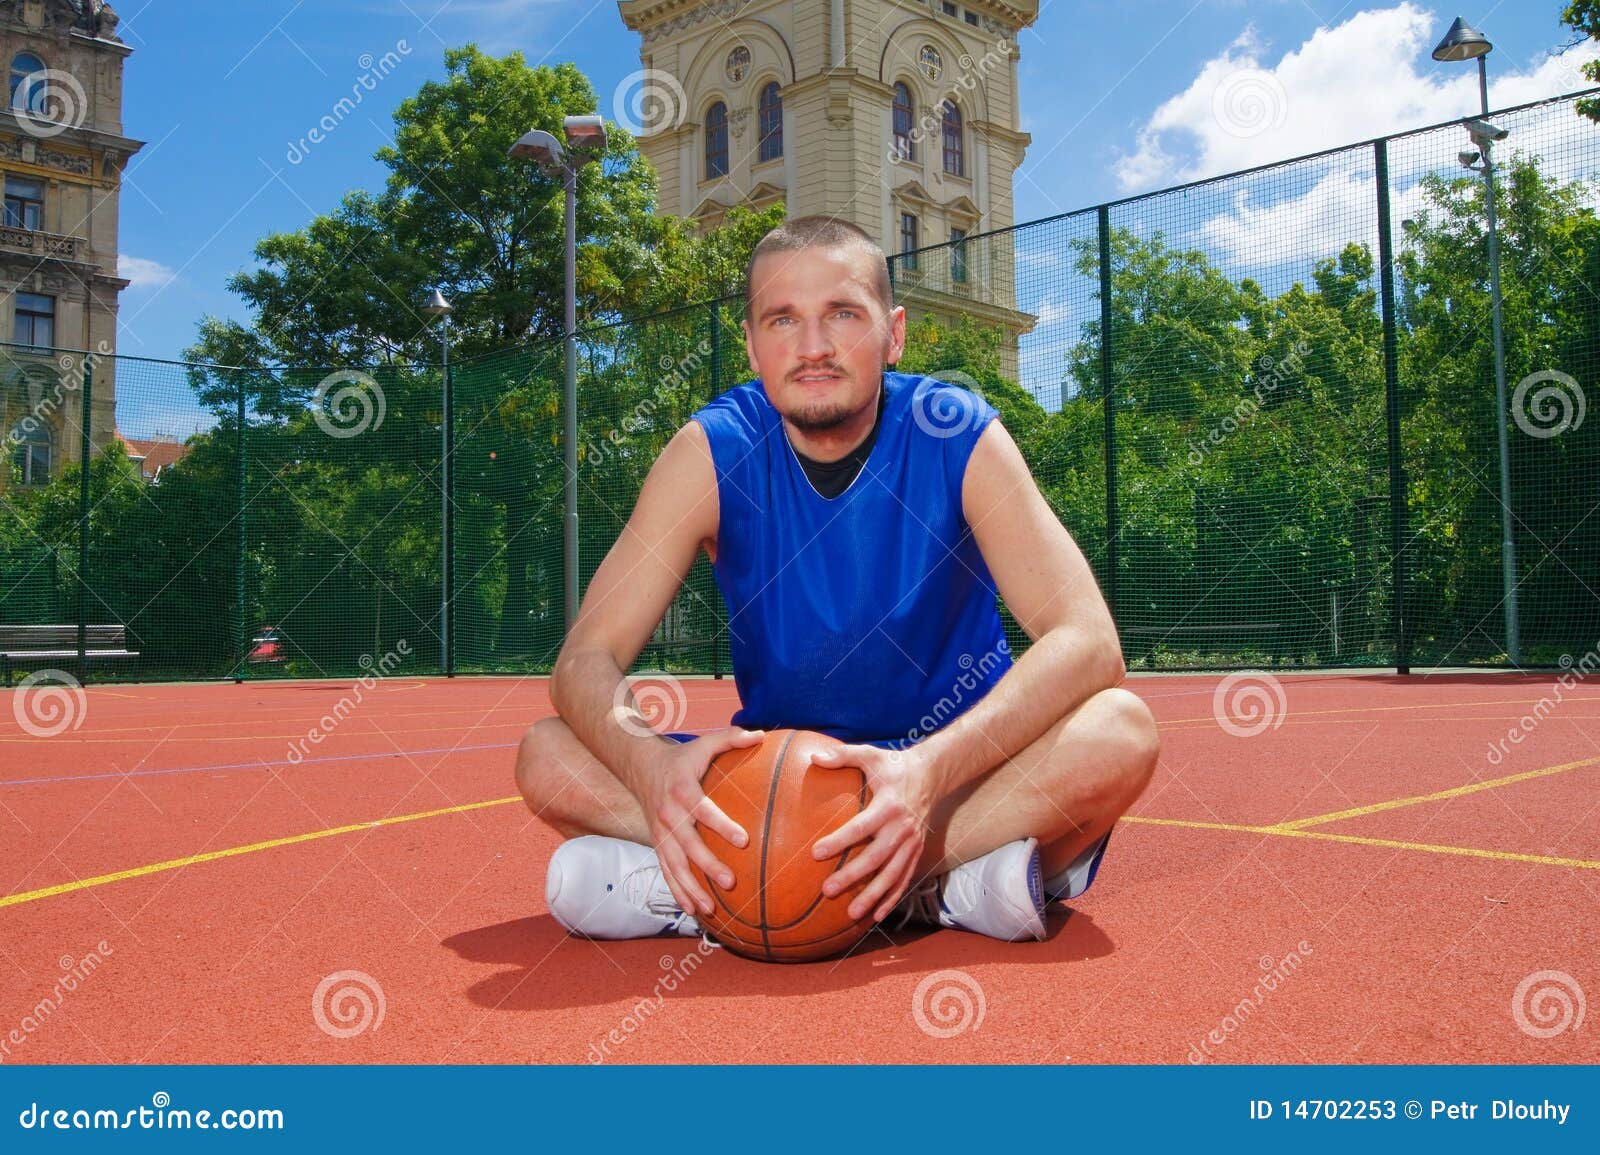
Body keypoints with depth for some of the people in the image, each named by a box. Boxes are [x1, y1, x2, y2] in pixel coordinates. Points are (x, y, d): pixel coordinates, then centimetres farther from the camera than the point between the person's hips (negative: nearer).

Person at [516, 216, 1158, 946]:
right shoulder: (712, 453, -9)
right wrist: (650, 765, -37)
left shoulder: (961, 438, -11)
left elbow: (1088, 642, -22)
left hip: (955, 761, -1)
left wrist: (931, 769, -39)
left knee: (1119, 731, -31)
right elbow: (586, 657, -13)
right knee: (548, 758, -20)